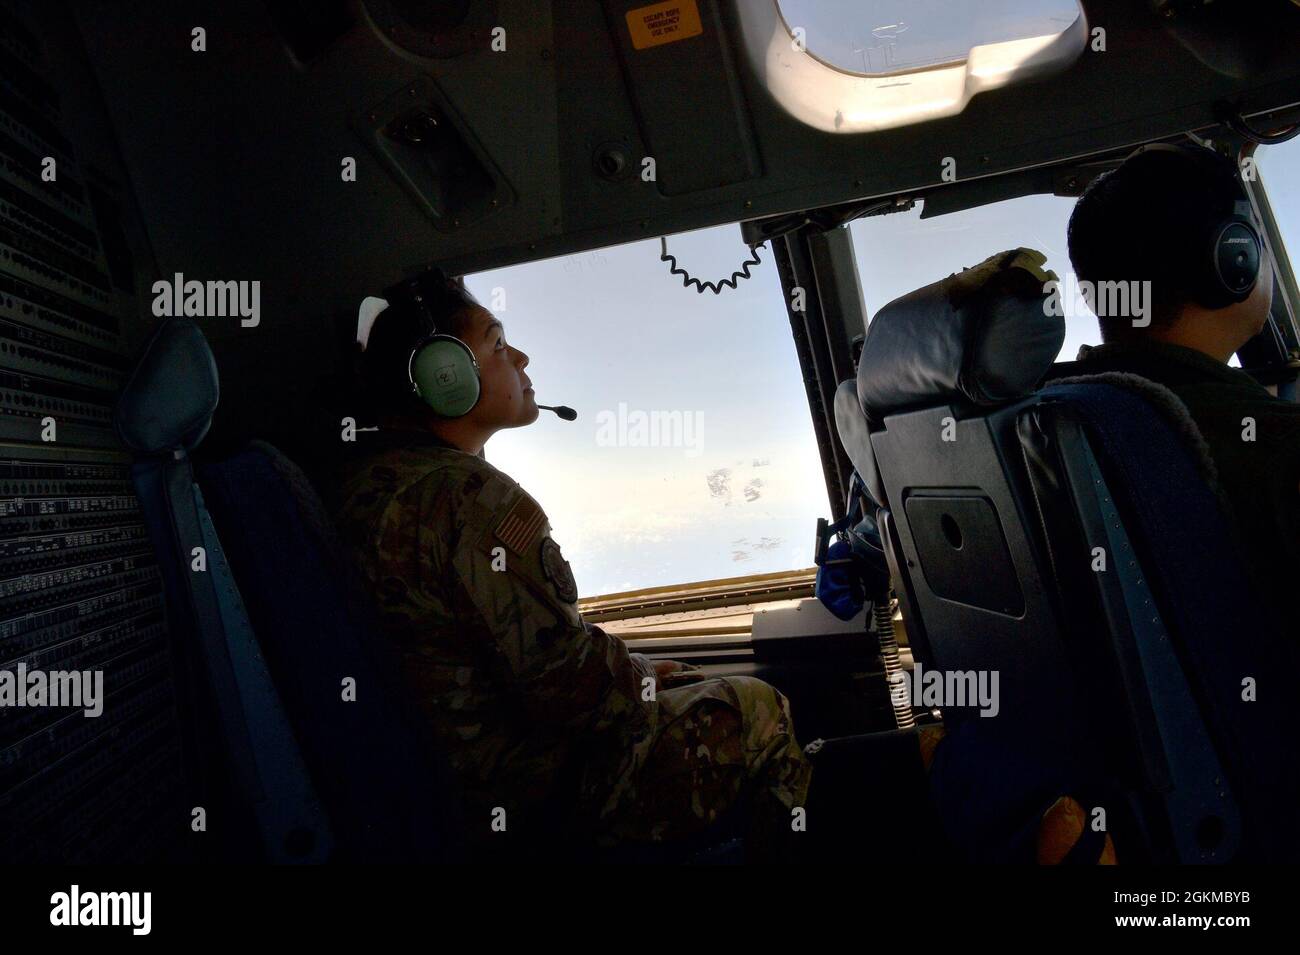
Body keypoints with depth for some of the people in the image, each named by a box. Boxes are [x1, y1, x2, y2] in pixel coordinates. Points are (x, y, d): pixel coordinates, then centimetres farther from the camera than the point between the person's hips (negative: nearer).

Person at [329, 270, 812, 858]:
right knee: (755, 708, 3)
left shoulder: (360, 477, 4)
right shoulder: (477, 500, -27)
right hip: (534, 803, -9)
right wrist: (645, 676, -3)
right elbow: (571, 687, -25)